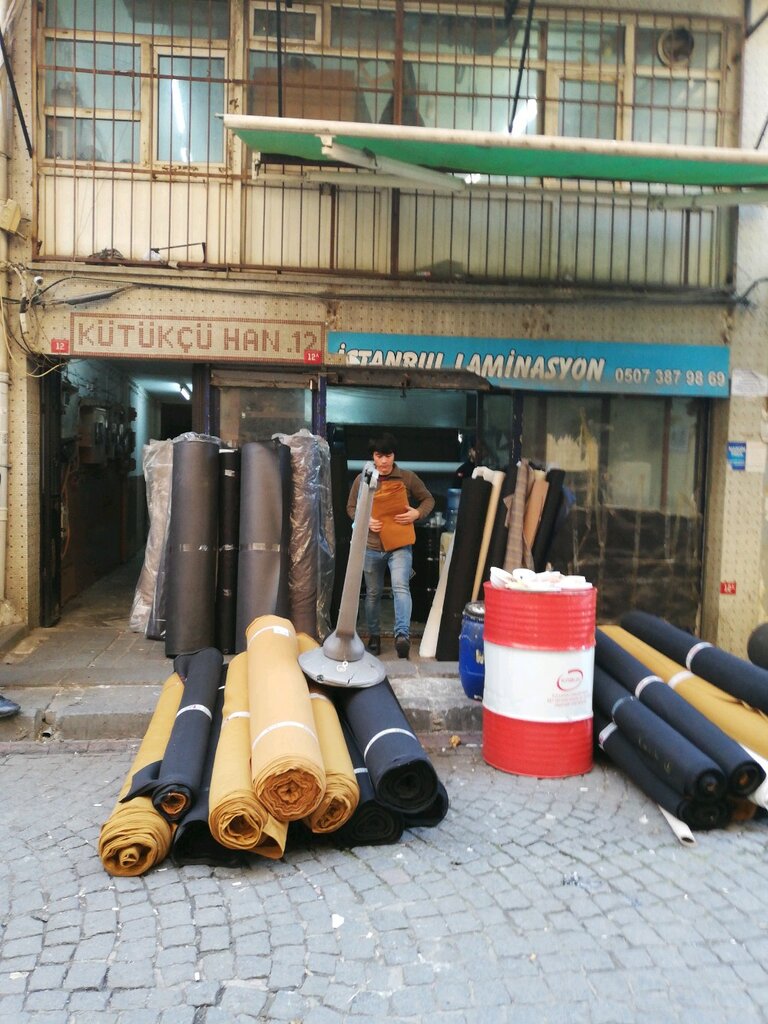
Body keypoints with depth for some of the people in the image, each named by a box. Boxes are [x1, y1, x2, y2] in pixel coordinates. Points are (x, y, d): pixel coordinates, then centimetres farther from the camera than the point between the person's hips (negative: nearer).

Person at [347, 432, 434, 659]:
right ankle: (374, 636, 28)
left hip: (400, 545, -2)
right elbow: (351, 507, 11)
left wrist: (417, 513, -11)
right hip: (371, 546, 2)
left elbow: (428, 499, 9)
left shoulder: (408, 478, -2)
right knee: (373, 593, 13)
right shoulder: (362, 480, 1)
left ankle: (402, 634, -30)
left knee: (401, 587, -22)